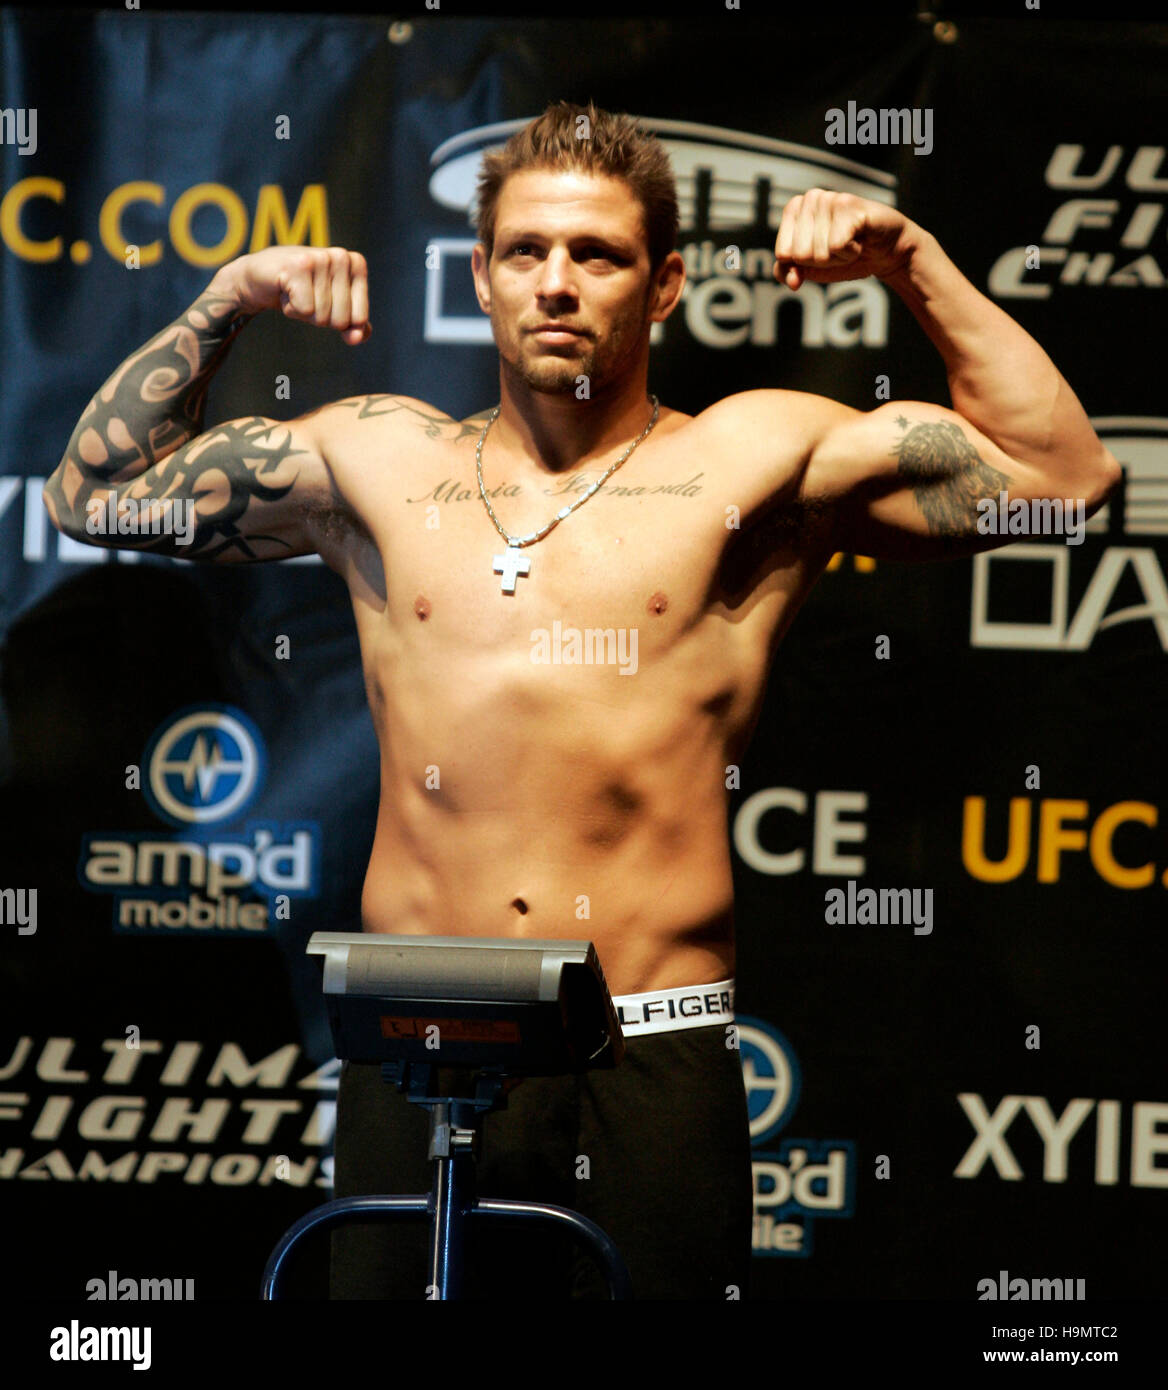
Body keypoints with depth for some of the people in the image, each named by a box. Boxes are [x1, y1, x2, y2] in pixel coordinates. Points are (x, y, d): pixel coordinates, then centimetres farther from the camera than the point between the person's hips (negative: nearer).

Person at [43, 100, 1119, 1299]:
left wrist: (913, 266, 0)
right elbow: (92, 492, 20)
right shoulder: (380, 459, 13)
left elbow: (1064, 476, 2)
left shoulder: (751, 460, 5)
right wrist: (225, 302, 11)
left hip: (653, 1071, -2)